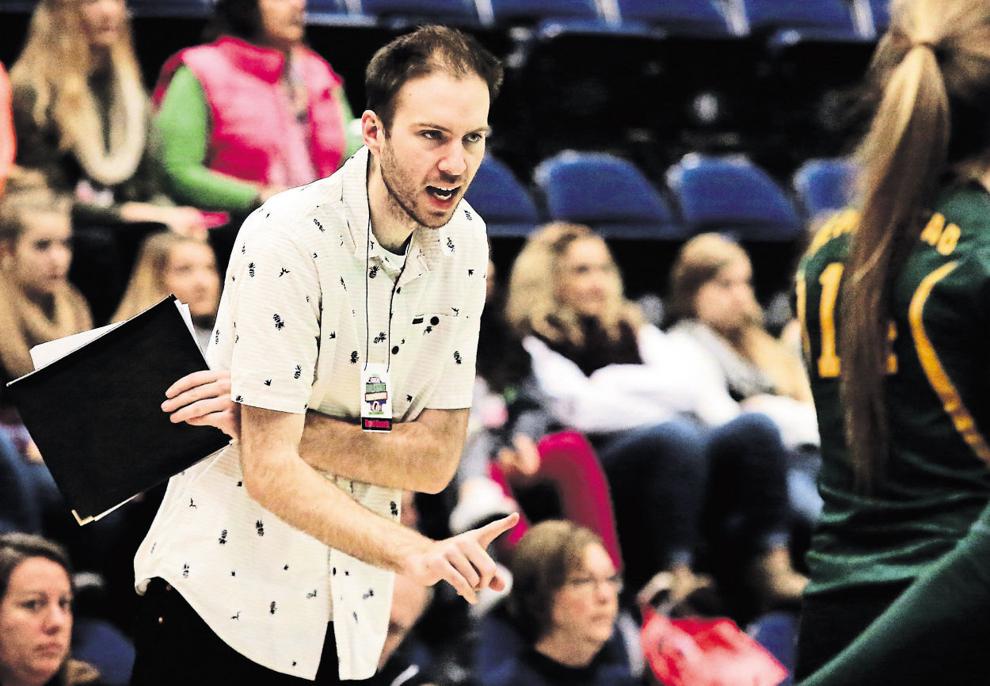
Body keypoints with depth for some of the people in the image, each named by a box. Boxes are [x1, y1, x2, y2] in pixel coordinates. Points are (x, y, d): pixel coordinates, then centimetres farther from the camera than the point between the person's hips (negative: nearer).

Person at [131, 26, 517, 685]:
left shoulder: (463, 240, -1)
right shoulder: (289, 237, -19)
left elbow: (437, 458, -5)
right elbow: (270, 470, -23)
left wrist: (271, 422, -19)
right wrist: (414, 552, -37)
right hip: (224, 598, -5)